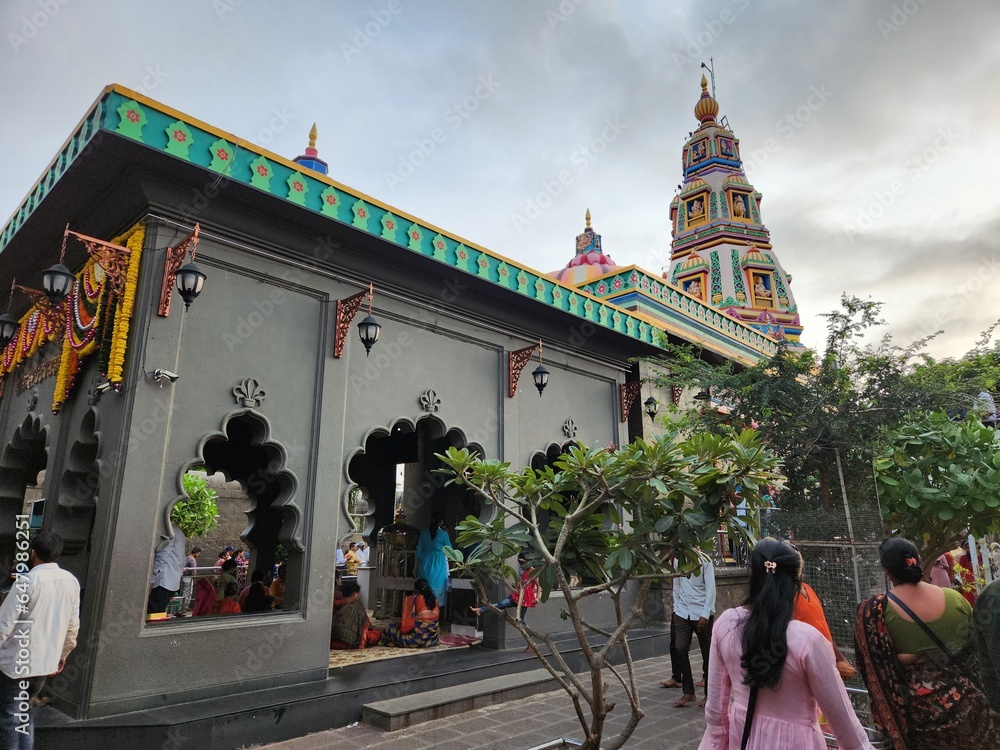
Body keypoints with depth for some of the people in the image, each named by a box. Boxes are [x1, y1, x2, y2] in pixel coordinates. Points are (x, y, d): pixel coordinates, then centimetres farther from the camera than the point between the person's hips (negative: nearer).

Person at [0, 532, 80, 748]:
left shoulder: (27, 581, -17)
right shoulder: (72, 581, 1)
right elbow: (73, 625, 8)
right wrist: (62, 654, 21)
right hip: (46, 661, 6)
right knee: (24, 710, 23)